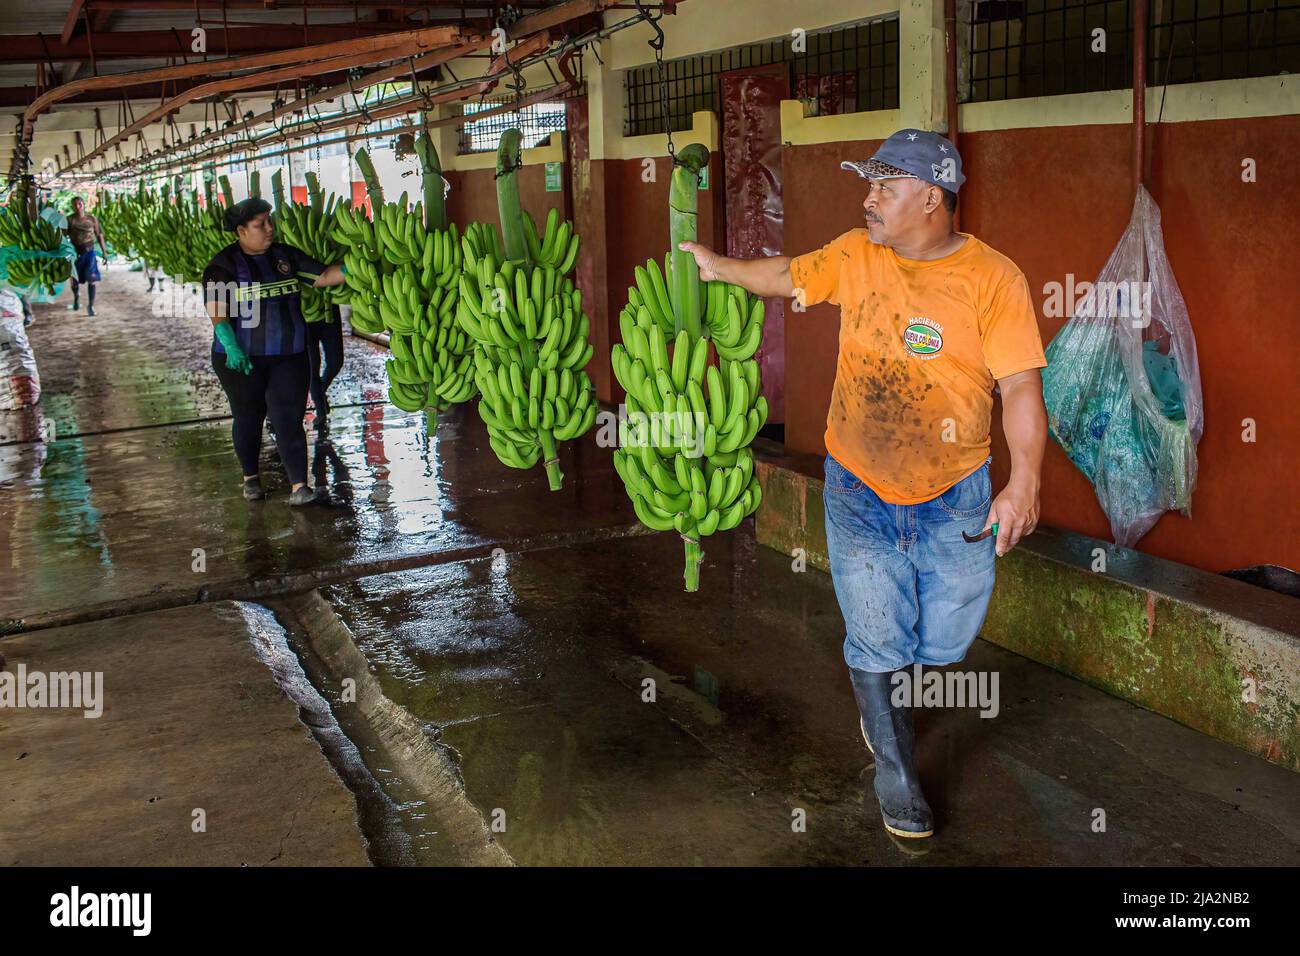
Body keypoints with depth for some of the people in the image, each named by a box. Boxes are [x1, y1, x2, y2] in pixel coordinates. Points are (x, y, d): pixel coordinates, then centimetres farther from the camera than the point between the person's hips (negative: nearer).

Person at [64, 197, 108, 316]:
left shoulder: (92, 219, 0)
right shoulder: (69, 220, -5)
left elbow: (99, 235, 5)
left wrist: (104, 252, 3)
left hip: (89, 252, 0)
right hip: (75, 252, 0)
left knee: (91, 279, -10)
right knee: (74, 279, 14)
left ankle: (90, 305, -4)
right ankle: (76, 299, 42)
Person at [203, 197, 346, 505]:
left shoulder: (286, 256, 6)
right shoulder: (224, 265, -7)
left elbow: (322, 276, 6)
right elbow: (217, 310, -16)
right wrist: (231, 346, -30)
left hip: (289, 355, 2)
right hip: (242, 358, -2)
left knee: (288, 419, -4)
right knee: (248, 418, 13)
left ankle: (298, 485, -6)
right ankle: (251, 477, 32)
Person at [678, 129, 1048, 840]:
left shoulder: (993, 277, -13)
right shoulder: (855, 256, -2)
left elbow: (1021, 385, -17)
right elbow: (789, 276, 18)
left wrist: (1025, 479, -28)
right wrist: (720, 267, 25)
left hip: (955, 497, -1)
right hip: (858, 490, 1)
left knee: (944, 641, 12)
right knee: (876, 638, 3)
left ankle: (878, 697, 46)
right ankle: (895, 772, 25)